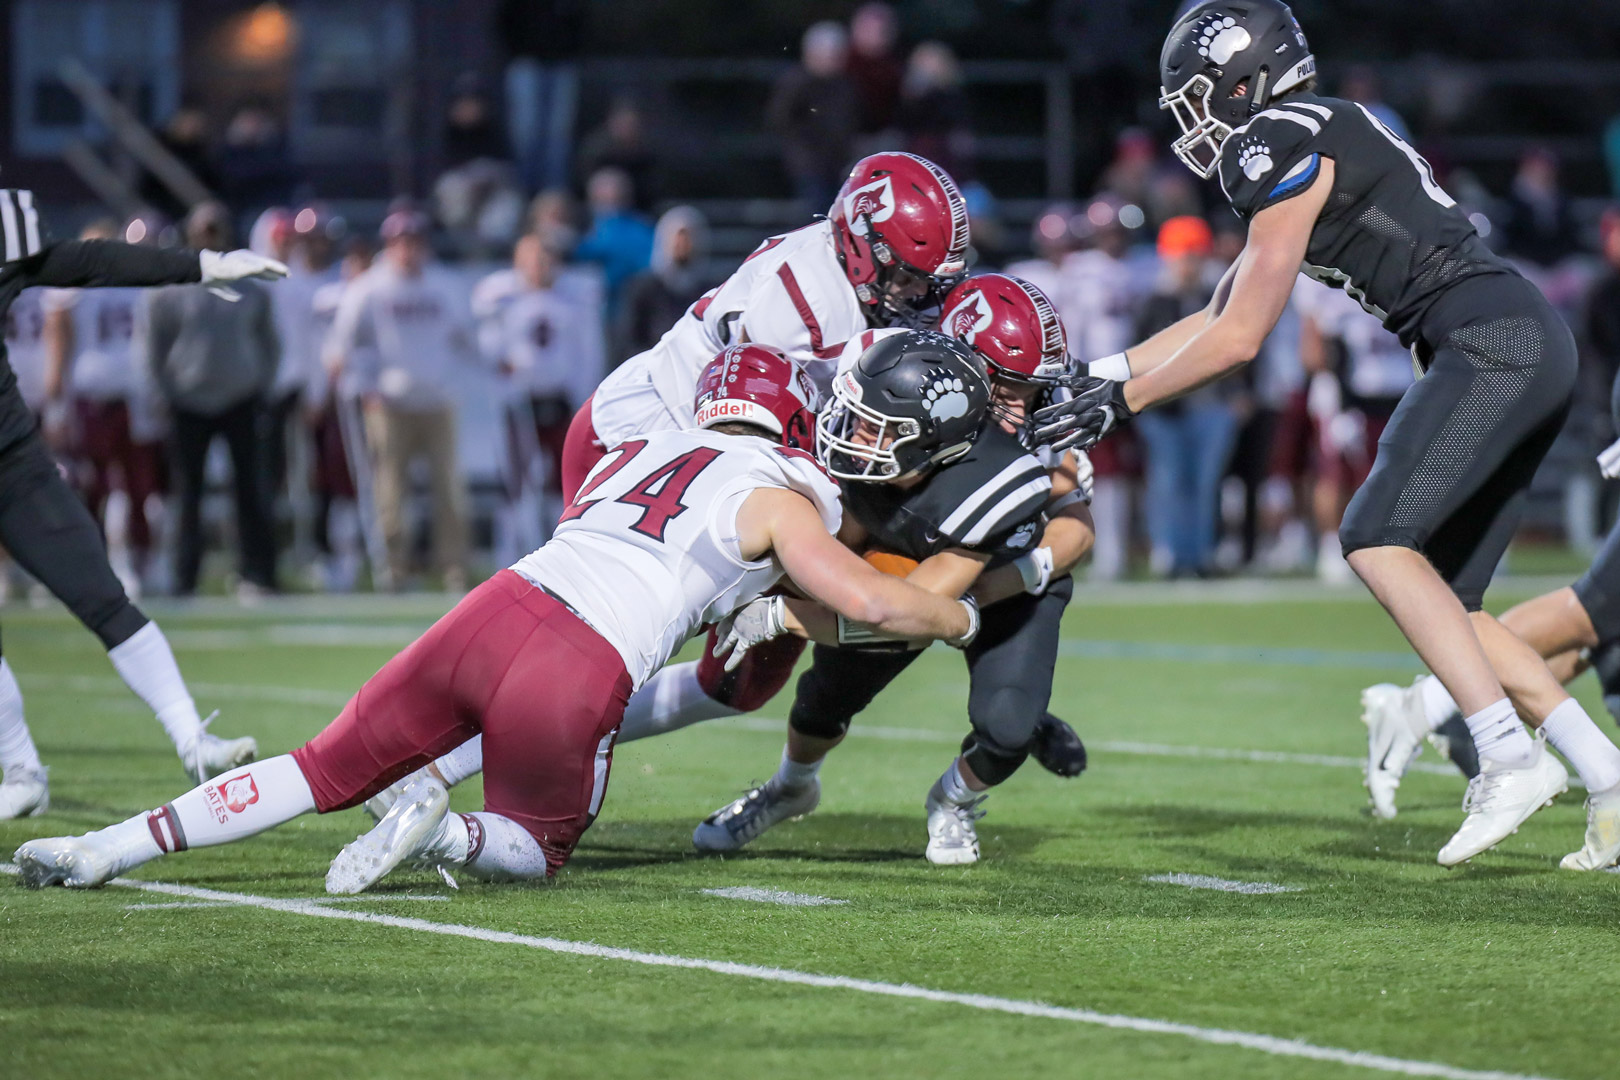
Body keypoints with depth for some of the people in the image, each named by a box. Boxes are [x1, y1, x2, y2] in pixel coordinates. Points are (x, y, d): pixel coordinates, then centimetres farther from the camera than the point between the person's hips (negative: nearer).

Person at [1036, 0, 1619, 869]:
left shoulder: (1285, 145, -7)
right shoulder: (1317, 146, 22)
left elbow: (1238, 340, -6)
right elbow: (1219, 315, 29)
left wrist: (1120, 402, 2)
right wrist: (1091, 374, 27)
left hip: (1492, 340, -9)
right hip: (1533, 347, 9)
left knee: (1379, 540, -16)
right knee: (1442, 597, 7)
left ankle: (1510, 757, -22)